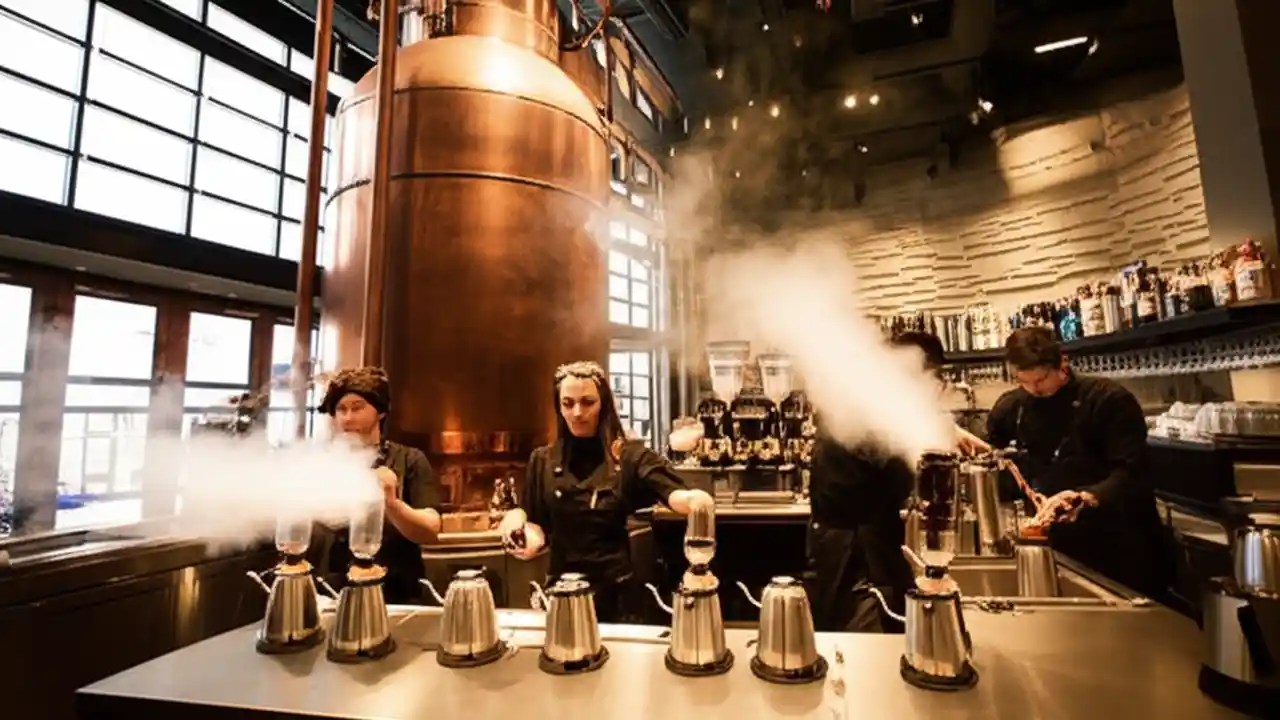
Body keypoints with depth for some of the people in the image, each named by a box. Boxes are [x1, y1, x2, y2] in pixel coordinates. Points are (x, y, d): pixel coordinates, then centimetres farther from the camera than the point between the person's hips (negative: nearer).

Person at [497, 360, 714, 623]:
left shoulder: (630, 456, -7)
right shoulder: (543, 460, 2)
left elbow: (675, 495, -21)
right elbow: (538, 528, 7)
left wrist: (695, 500, -44)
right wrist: (516, 521, -15)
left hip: (617, 593, -2)